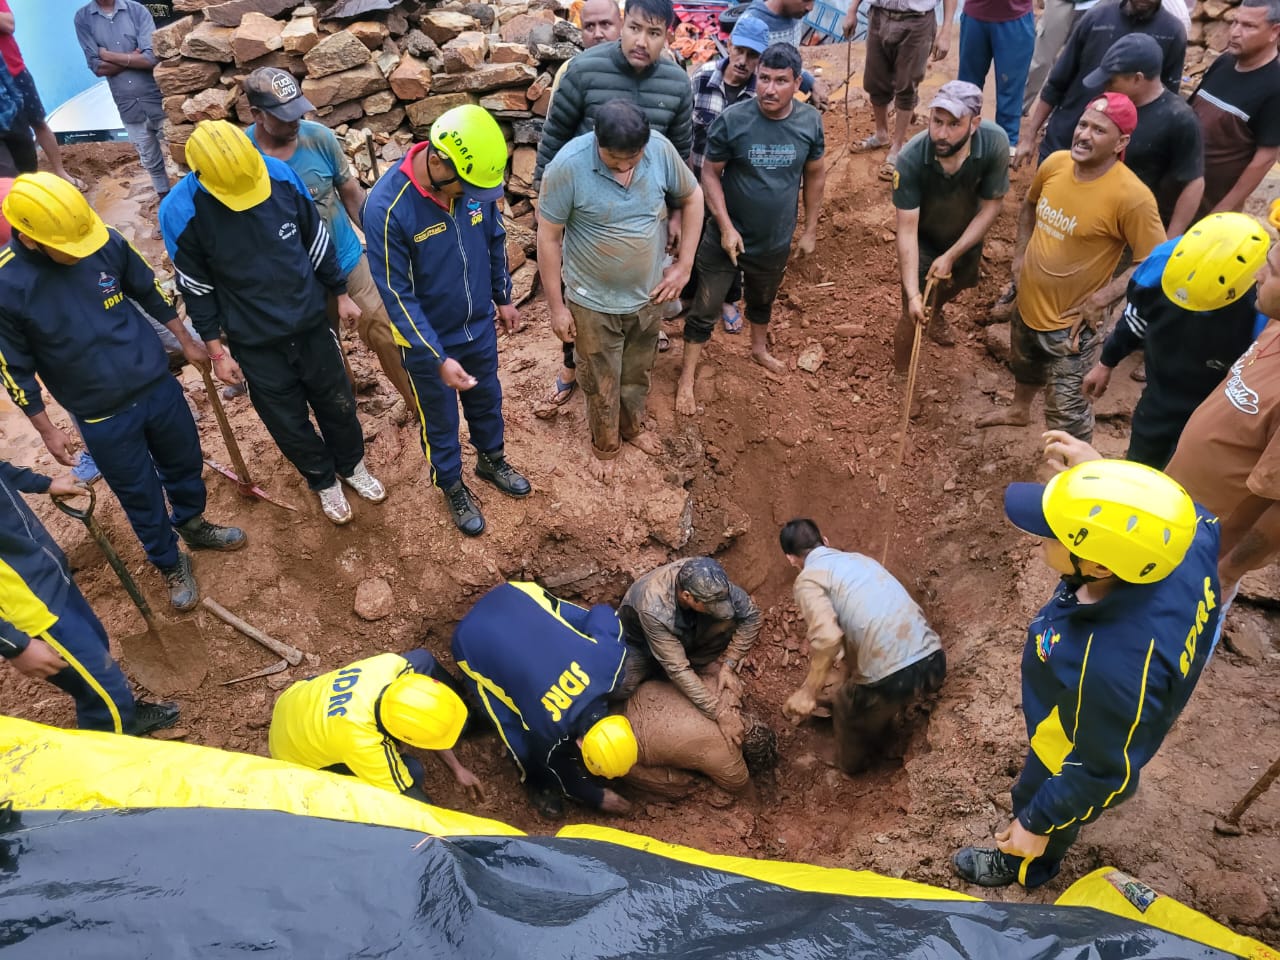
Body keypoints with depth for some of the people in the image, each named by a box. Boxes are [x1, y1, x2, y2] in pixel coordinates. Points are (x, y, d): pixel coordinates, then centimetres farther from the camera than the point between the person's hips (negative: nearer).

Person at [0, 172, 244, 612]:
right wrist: (47, 430, -5)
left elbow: (149, 291, 4)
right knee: (140, 495, 13)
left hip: (158, 384, 3)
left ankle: (193, 525, 51)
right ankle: (170, 563, 38)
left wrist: (186, 341, 14)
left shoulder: (107, 242, -15)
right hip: (101, 416, -3)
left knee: (185, 462, 23)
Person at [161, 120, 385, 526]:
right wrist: (217, 351, -4)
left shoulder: (281, 174, -15)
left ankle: (353, 465, 46)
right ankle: (324, 481, 40)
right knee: (287, 423, 14)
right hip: (254, 342, -2)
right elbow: (196, 289, -8)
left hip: (311, 321, 2)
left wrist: (340, 293, 9)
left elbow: (316, 240, 0)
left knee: (337, 401, 19)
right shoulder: (180, 213, -20)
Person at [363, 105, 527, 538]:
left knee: (487, 398, 26)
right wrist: (439, 358, -26)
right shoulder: (387, 207, -30)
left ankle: (492, 459, 53)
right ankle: (452, 486, 43)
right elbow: (397, 294, -24)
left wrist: (503, 297, 13)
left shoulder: (474, 180, -15)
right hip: (426, 338, -4)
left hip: (479, 324, 4)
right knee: (440, 419, 18)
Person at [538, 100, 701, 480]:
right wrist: (556, 306, -12)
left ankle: (633, 425, 53)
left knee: (638, 371, 25)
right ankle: (605, 444, 43)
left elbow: (692, 198, 1)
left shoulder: (661, 149, -16)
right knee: (601, 381, 17)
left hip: (648, 293, 3)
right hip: (593, 301, -3)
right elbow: (548, 238, -16)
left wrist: (684, 266, -3)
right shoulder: (568, 165, -26)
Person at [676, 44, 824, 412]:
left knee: (762, 300, 28)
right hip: (727, 237, -3)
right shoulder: (732, 120, -20)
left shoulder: (810, 121, -10)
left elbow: (815, 175, 3)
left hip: (776, 241, 3)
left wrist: (810, 230, 6)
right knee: (705, 310, 5)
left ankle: (759, 349, 55)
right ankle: (686, 379, 20)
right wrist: (726, 228, -19)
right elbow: (710, 174, -12)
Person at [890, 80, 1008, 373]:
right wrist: (912, 293, -37)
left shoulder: (995, 143, -34)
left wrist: (951, 255, -25)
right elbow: (907, 229, -34)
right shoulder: (911, 158, -39)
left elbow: (991, 206, -21)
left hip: (966, 236, 4)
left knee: (960, 282, 31)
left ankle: (936, 311, 68)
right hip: (924, 241, -3)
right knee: (913, 315, -2)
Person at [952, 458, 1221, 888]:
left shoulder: (1113, 668, -51)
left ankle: (1025, 868, 63)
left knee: (1035, 816, 29)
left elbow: (1102, 770, -31)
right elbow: (1200, 519, -4)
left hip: (1077, 765, -6)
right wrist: (1090, 471, -9)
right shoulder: (1189, 549, -32)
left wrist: (1037, 824, -14)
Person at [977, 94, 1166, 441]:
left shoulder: (1131, 197, -27)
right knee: (1024, 365, 35)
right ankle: (1019, 411, 65)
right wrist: (1021, 254, 4)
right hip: (1028, 302, 7)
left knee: (1066, 411, 4)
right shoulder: (1055, 163, -9)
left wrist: (1101, 299, -23)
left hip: (1071, 321, -7)